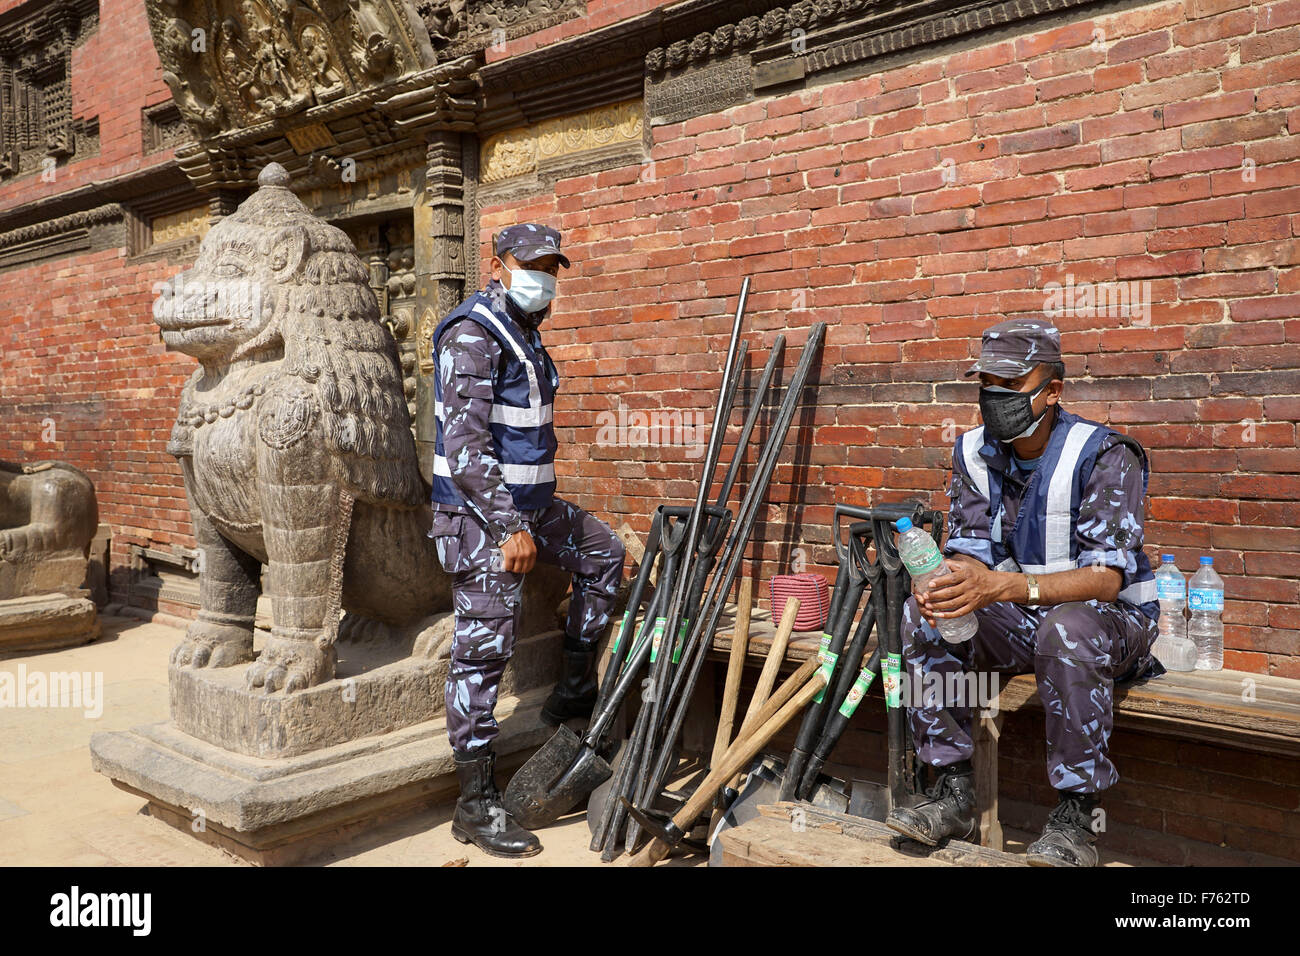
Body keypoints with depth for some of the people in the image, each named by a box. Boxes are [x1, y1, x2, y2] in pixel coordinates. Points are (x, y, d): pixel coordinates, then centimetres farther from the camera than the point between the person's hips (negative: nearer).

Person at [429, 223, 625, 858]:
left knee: (603, 552, 22)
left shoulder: (525, 332, 15)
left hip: (528, 503, 10)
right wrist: (511, 527, -25)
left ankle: (574, 691, 29)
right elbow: (465, 446, -24)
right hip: (481, 513, -10)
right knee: (482, 649, -5)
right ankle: (476, 805, 5)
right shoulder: (472, 334, -15)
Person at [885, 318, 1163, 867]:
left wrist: (1001, 586, -43)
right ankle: (953, 791, -10)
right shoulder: (974, 453, -1)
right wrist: (948, 582, -30)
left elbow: (1105, 577, -27)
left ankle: (1077, 812, -21)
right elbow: (970, 550, -4)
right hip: (1020, 622, 5)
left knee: (1067, 627, -38)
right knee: (920, 613, -17)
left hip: (1114, 618, -5)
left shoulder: (1106, 455, -18)